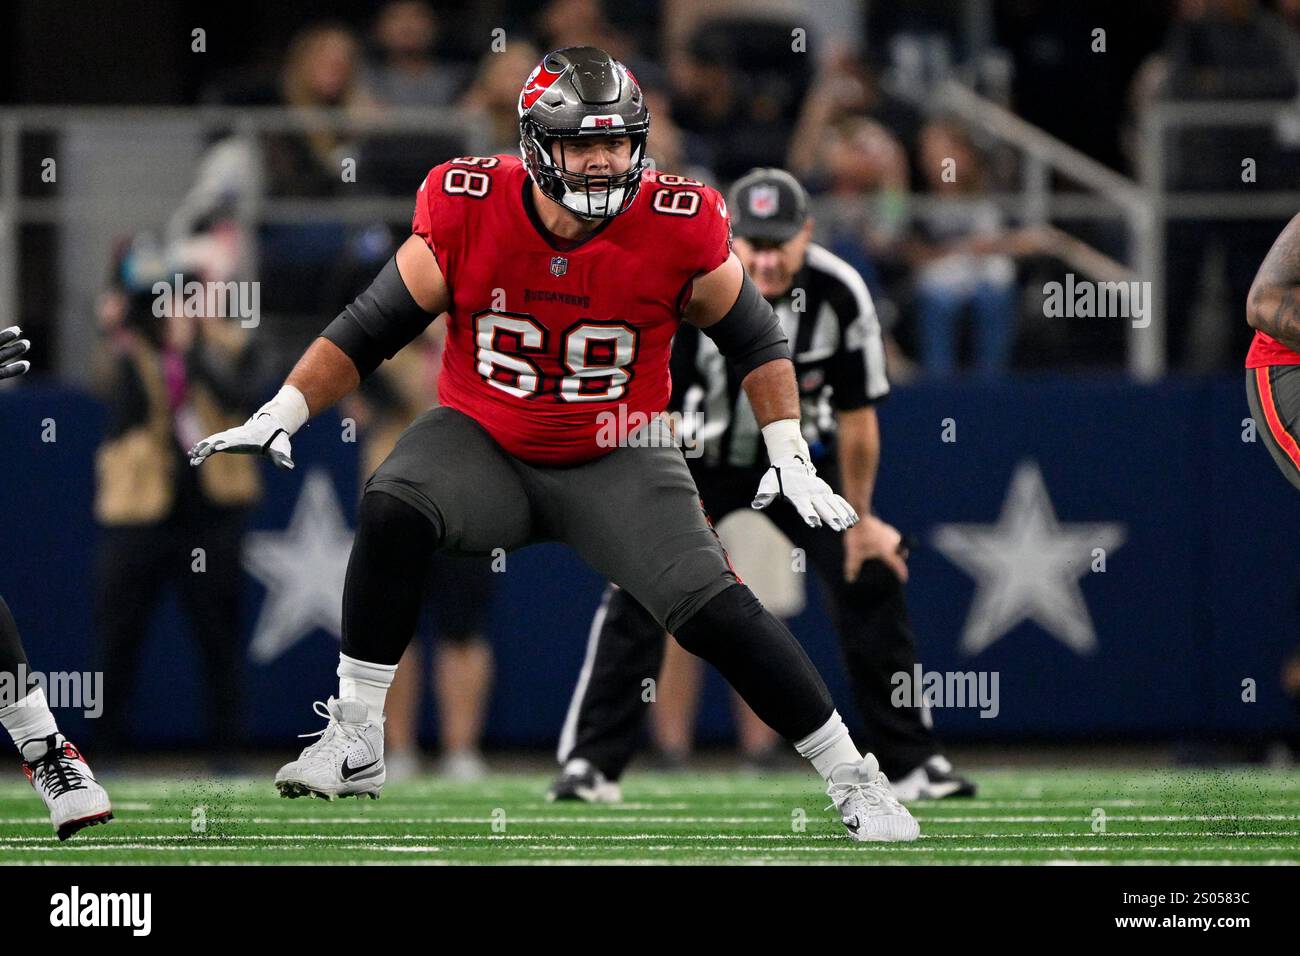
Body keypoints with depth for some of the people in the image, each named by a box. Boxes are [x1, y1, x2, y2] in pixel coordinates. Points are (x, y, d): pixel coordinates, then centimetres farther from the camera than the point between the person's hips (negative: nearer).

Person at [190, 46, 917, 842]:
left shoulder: (678, 230, -16)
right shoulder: (467, 210, -15)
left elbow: (754, 340, 1)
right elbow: (370, 329, -5)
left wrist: (792, 461, -6)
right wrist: (280, 415, -12)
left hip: (617, 463, 0)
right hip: (483, 447, 1)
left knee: (714, 609, -17)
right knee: (393, 513, -29)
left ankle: (853, 778, 0)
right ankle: (355, 744, -18)